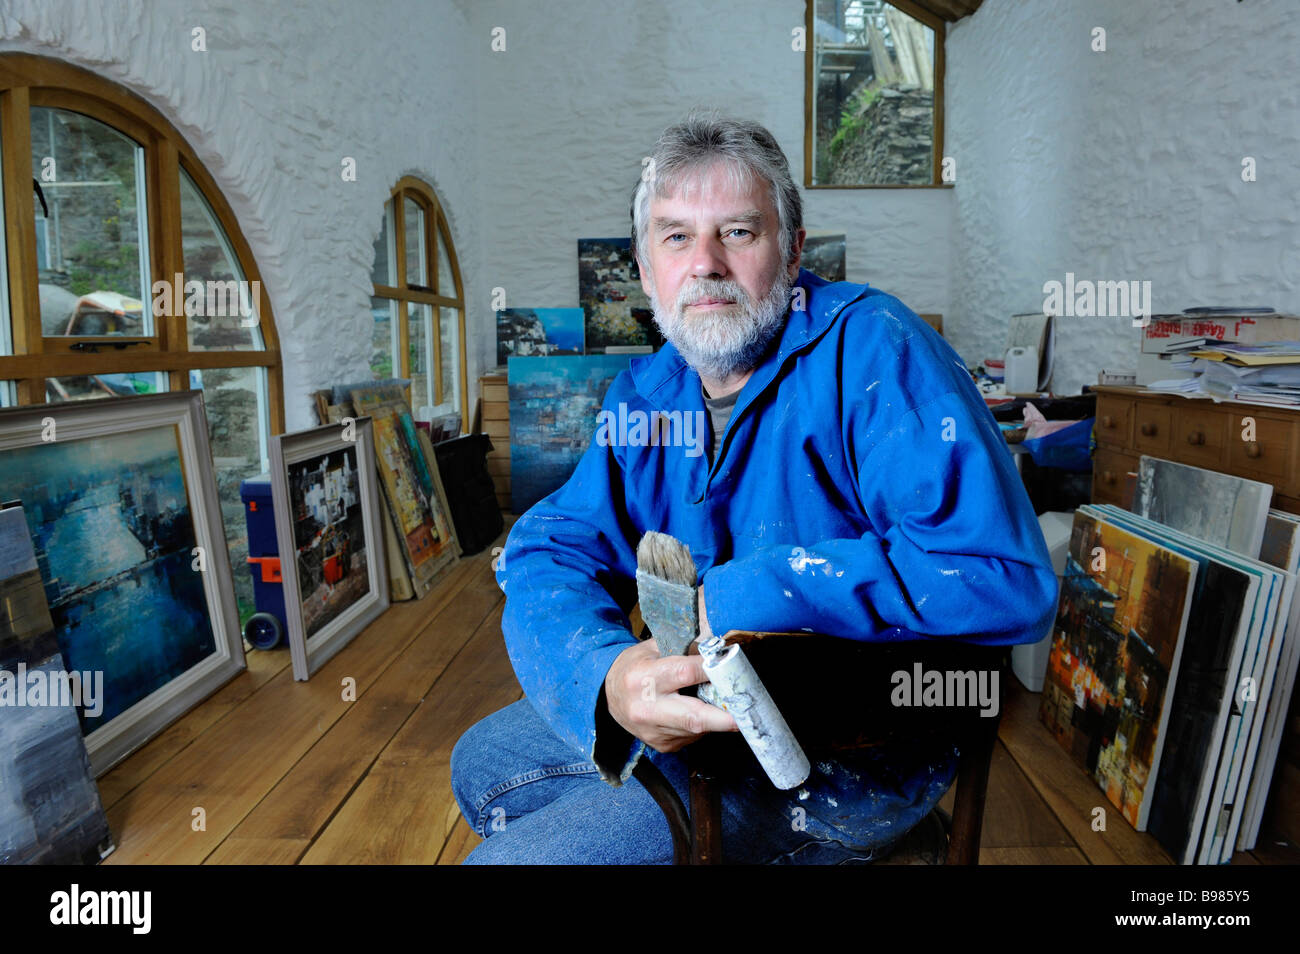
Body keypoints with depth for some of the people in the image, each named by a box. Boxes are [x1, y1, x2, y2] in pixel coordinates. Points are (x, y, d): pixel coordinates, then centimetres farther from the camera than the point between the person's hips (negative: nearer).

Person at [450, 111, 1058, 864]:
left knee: (505, 859, -10)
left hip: (849, 754, -7)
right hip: (696, 703, 7)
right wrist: (604, 677, -29)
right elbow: (548, 553, -6)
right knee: (482, 763, 18)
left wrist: (734, 598, -29)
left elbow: (1006, 577, -32)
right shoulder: (645, 393, 1)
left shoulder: (868, 345, -20)